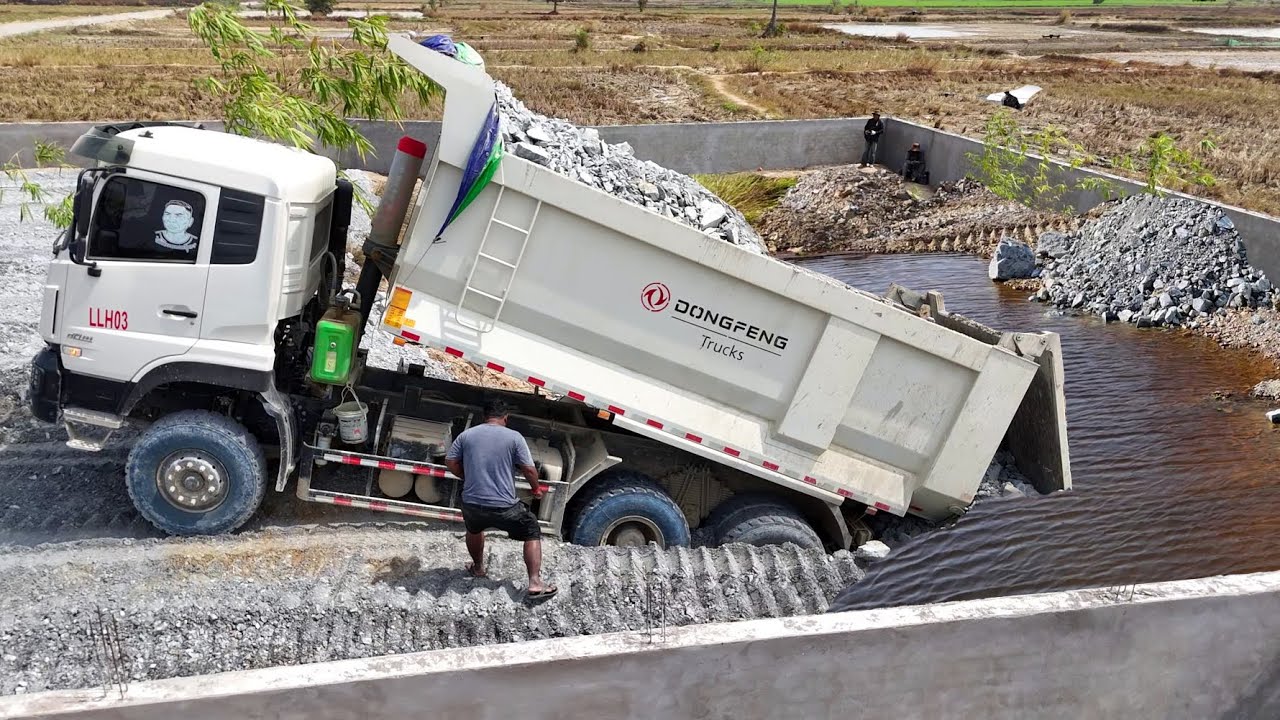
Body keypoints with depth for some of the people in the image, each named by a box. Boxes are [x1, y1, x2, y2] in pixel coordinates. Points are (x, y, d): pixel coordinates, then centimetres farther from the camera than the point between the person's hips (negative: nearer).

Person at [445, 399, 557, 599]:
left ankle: (478, 568, 54)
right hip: (504, 506, -3)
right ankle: (535, 583, 6)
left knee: (474, 530, 36)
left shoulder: (466, 435, 4)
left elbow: (450, 463, 8)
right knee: (533, 533, 16)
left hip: (471, 504, 3)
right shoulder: (514, 437, -4)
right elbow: (529, 470, -5)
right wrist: (536, 489, 14)